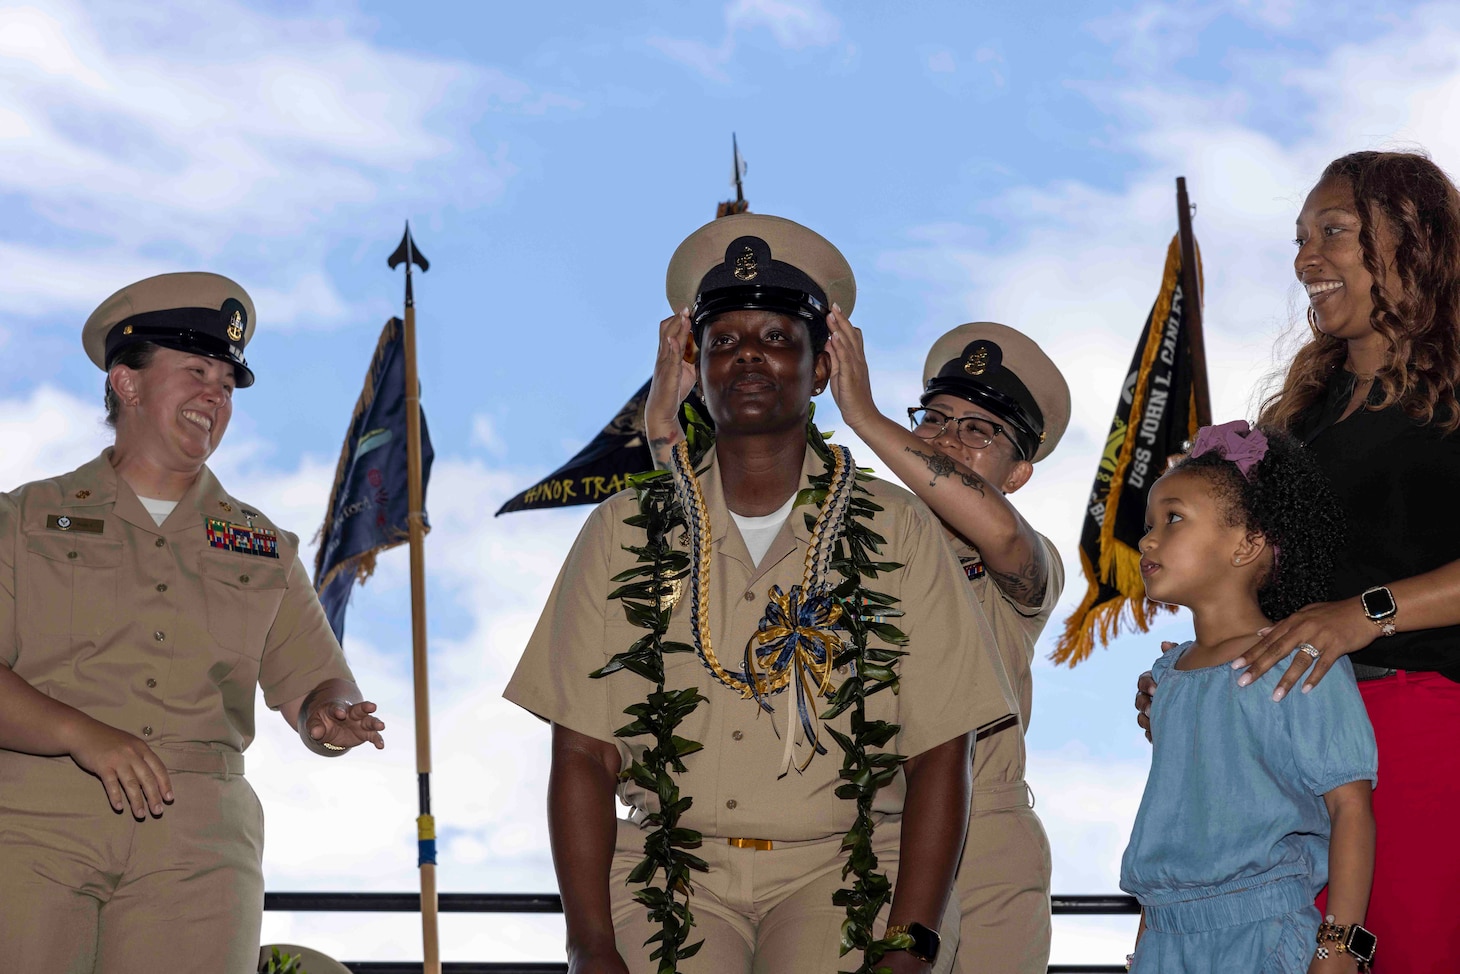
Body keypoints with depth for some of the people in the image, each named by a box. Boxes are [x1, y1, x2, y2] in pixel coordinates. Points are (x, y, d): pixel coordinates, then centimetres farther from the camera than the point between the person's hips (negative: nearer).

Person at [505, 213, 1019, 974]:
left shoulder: (900, 534, 6)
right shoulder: (623, 533, 8)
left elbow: (939, 761, 2)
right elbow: (582, 757, 5)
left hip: (845, 872, 0)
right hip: (670, 866, 0)